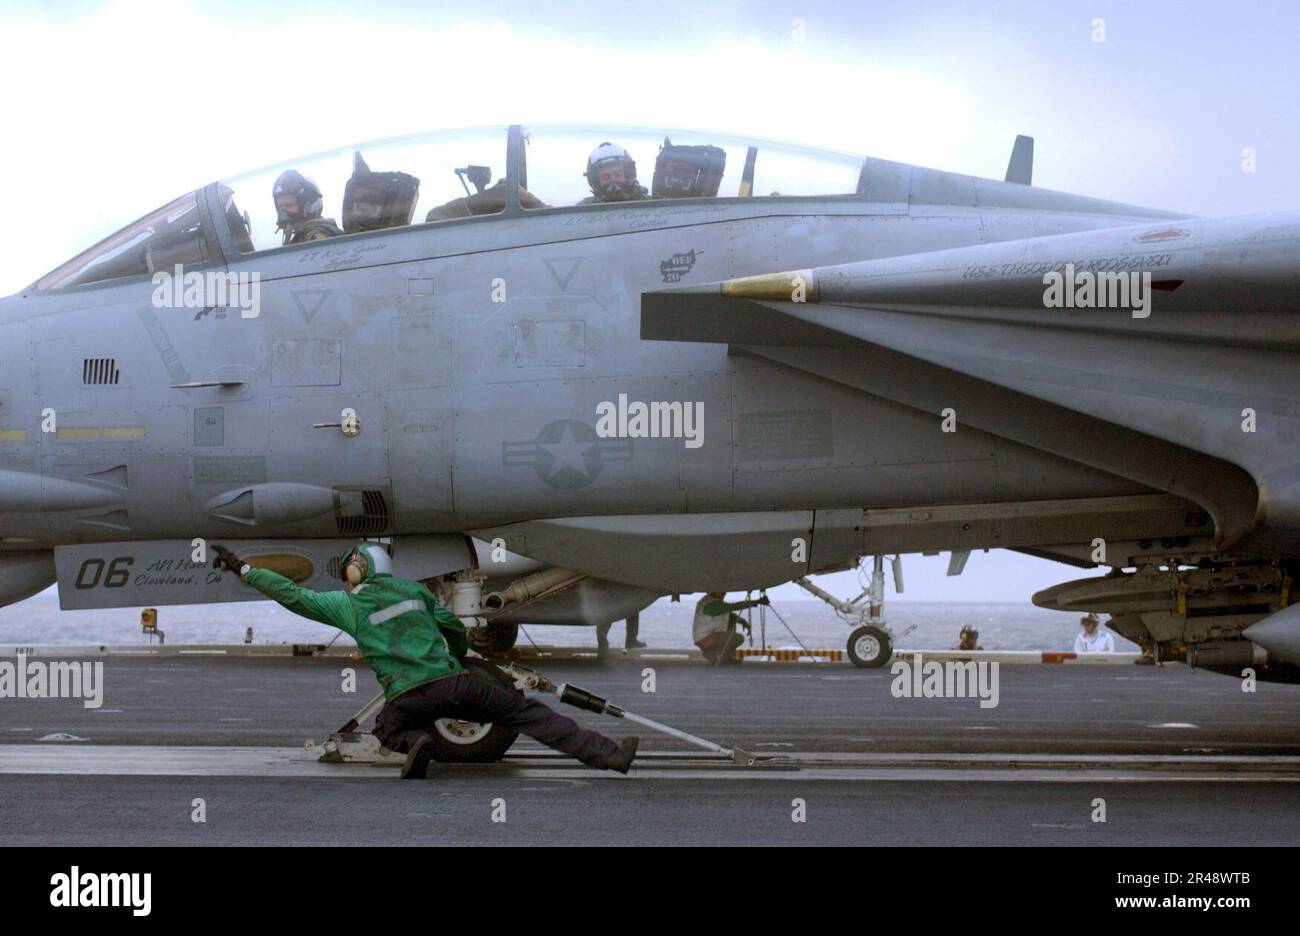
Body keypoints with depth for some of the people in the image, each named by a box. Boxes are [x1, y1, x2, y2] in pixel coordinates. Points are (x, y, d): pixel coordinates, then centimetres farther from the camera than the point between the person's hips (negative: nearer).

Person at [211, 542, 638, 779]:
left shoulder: (346, 604, 12)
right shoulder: (414, 589, 20)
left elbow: (292, 594, 14)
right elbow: (455, 630, 24)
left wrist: (243, 570, 23)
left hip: (407, 696, -2)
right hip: (453, 682, 2)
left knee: (387, 728, 31)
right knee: (526, 712, 4)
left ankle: (415, 742, -5)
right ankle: (609, 754, -7)